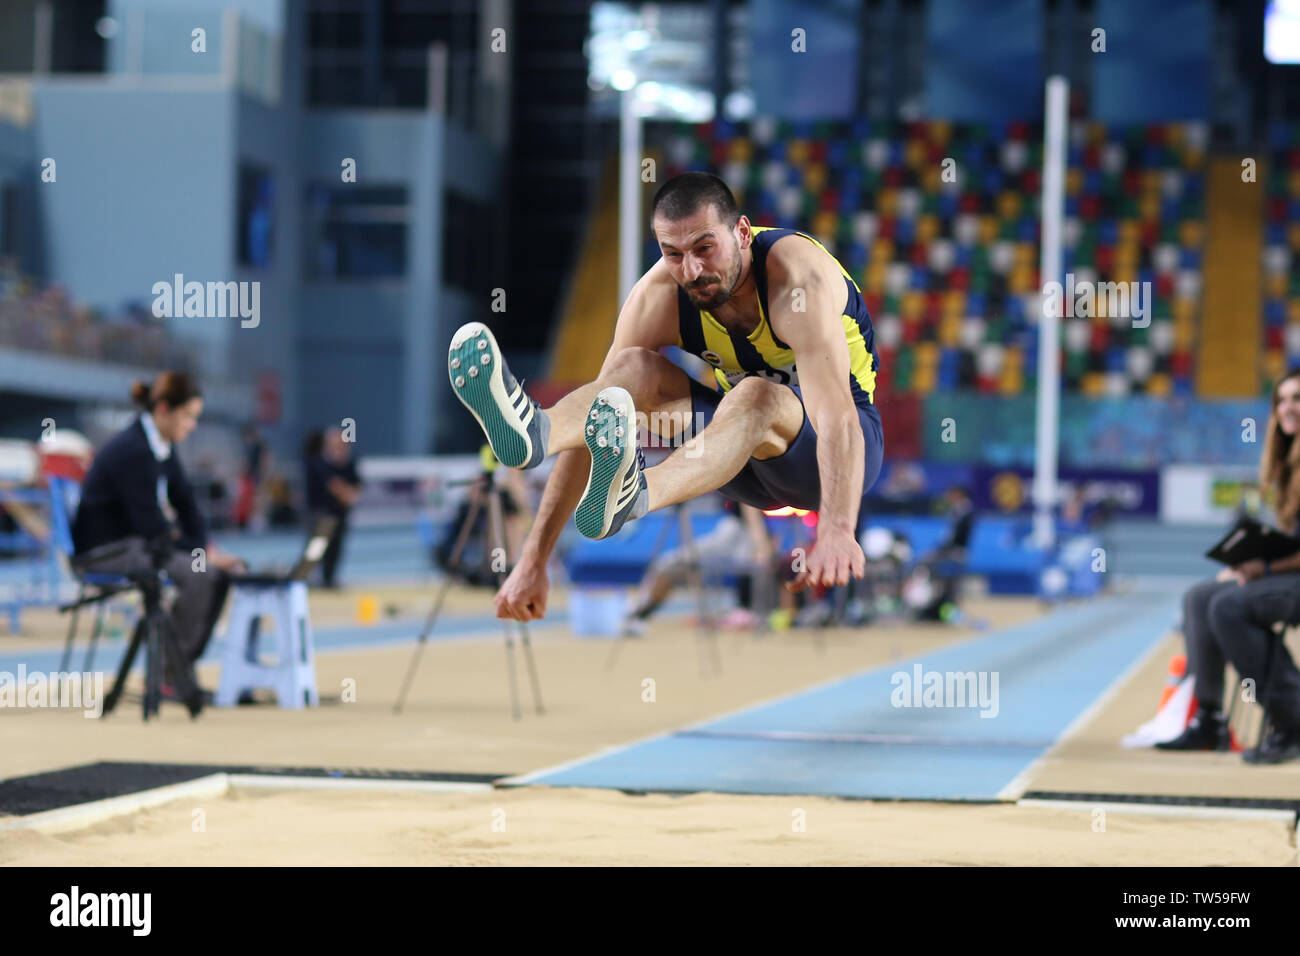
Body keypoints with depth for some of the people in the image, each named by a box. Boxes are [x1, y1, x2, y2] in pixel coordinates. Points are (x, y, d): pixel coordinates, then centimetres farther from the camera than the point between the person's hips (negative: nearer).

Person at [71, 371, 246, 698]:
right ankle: (171, 676, -15)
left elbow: (185, 503, 11)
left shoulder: (163, 450, 7)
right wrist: (203, 553, -17)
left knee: (219, 571, -5)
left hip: (133, 543, 10)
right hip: (103, 550, -10)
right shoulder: (133, 451, -22)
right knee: (199, 575, -26)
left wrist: (207, 547, -5)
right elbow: (152, 528, -24)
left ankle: (179, 668, 0)